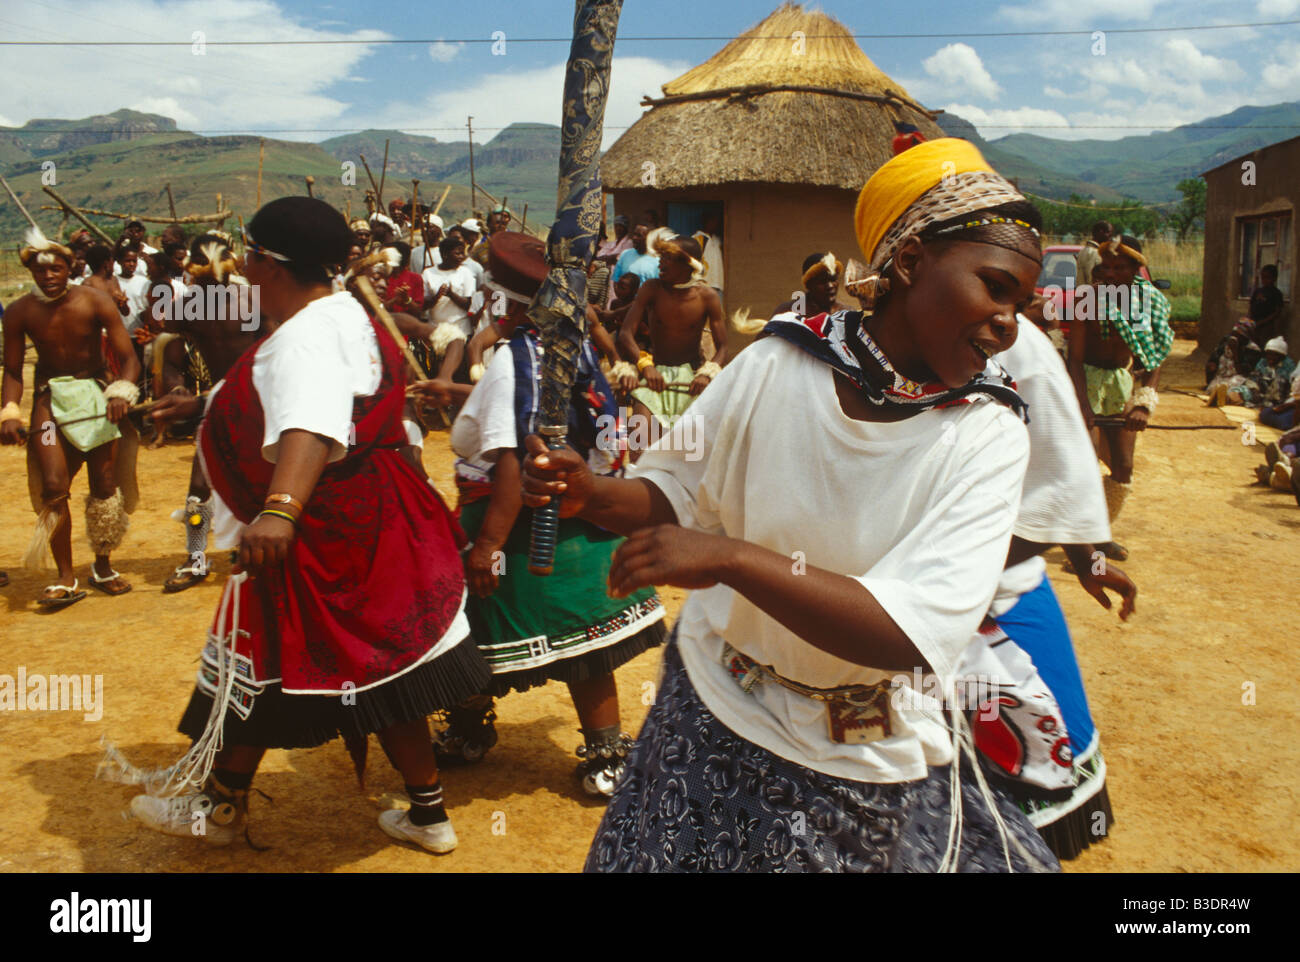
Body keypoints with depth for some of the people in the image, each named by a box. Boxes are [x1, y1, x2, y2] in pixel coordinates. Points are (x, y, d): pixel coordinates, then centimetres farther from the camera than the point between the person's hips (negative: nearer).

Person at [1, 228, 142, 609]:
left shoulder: (95, 302, -10)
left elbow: (128, 357, -11)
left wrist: (121, 393, -29)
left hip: (94, 393, 0)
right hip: (49, 398, 1)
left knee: (105, 485, 0)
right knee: (52, 487, -12)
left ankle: (103, 567, 20)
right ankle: (66, 579, -2)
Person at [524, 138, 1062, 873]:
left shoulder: (987, 437, -17)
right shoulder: (777, 366, -13)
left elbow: (912, 635, -28)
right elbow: (679, 494, 1)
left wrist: (730, 557, -36)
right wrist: (590, 494, -20)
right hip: (714, 711, 1)